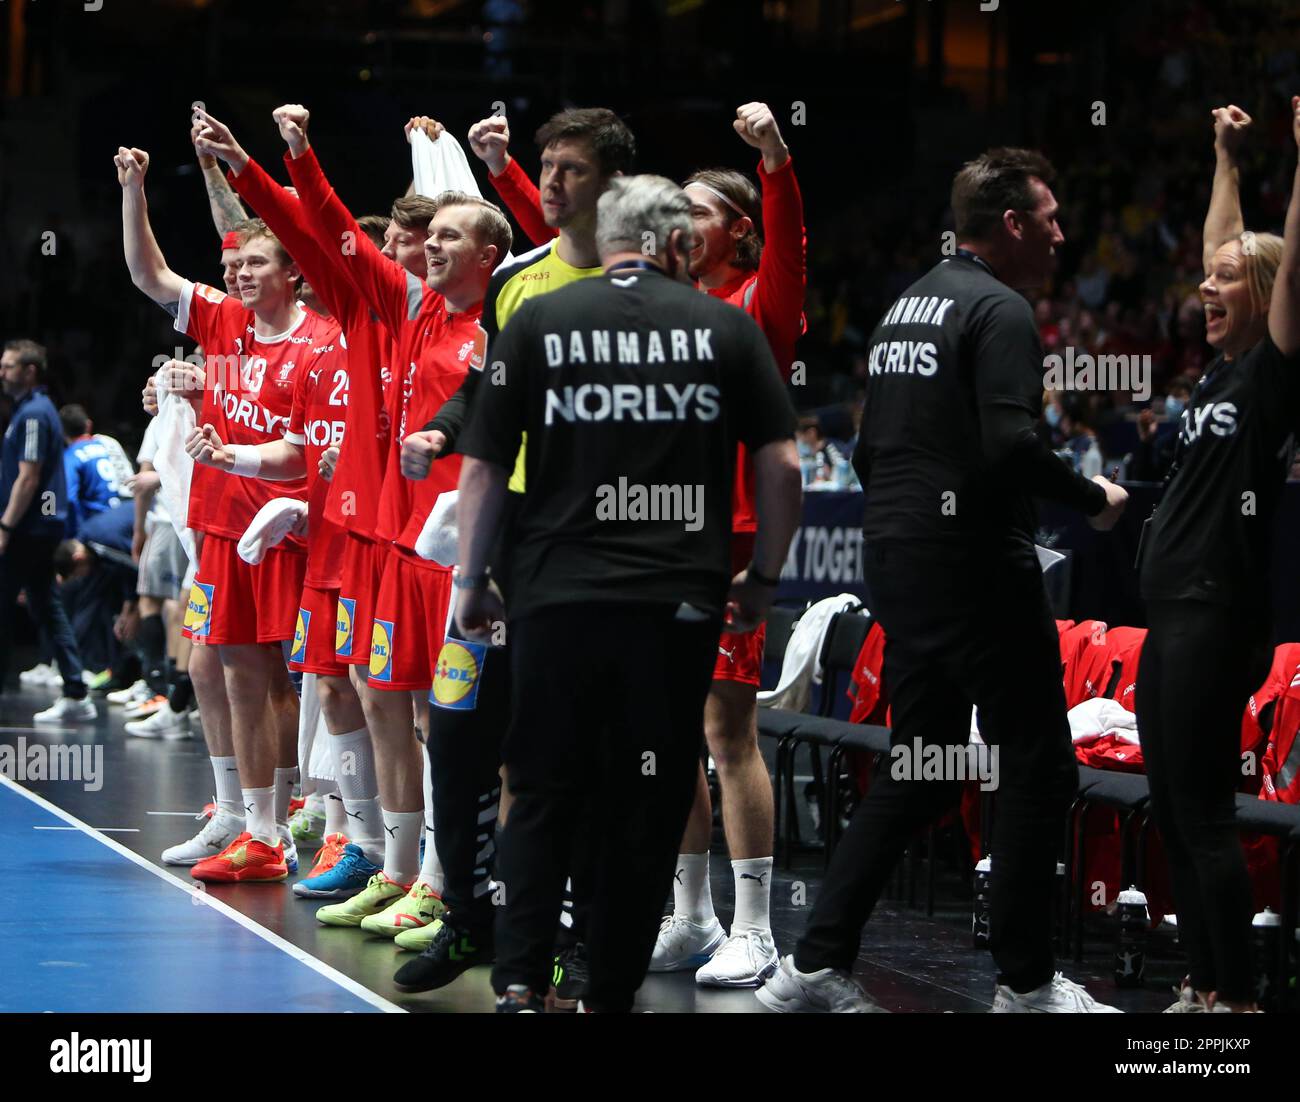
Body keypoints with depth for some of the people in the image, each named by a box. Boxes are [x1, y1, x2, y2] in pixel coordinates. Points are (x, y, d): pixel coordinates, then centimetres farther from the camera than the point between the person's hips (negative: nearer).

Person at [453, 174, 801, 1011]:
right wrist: (763, 577, 15)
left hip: (557, 596, 1)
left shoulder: (537, 322, 4)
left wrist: (472, 582, 14)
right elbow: (782, 466, 2)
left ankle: (521, 980, -7)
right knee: (647, 808, 8)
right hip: (678, 603, -1)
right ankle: (613, 991, 11)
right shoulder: (725, 328, 4)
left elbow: (484, 468, 4)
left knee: (543, 799, 8)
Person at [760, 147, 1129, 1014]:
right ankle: (1027, 982, 4)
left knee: (916, 777, 13)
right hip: (978, 567, -9)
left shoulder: (907, 306, 16)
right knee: (1037, 769, 1)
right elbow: (1012, 445, -23)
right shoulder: (1000, 310, -11)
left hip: (897, 563, 9)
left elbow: (869, 451, 18)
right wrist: (1094, 498, -9)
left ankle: (817, 967, 8)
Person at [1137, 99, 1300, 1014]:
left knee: (1203, 816, -9)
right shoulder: (1223, 370, 14)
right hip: (1172, 613, 9)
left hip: (1219, 616, -9)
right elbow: (1225, 247, 27)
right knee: (1173, 813, 11)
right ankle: (1202, 988, 16)